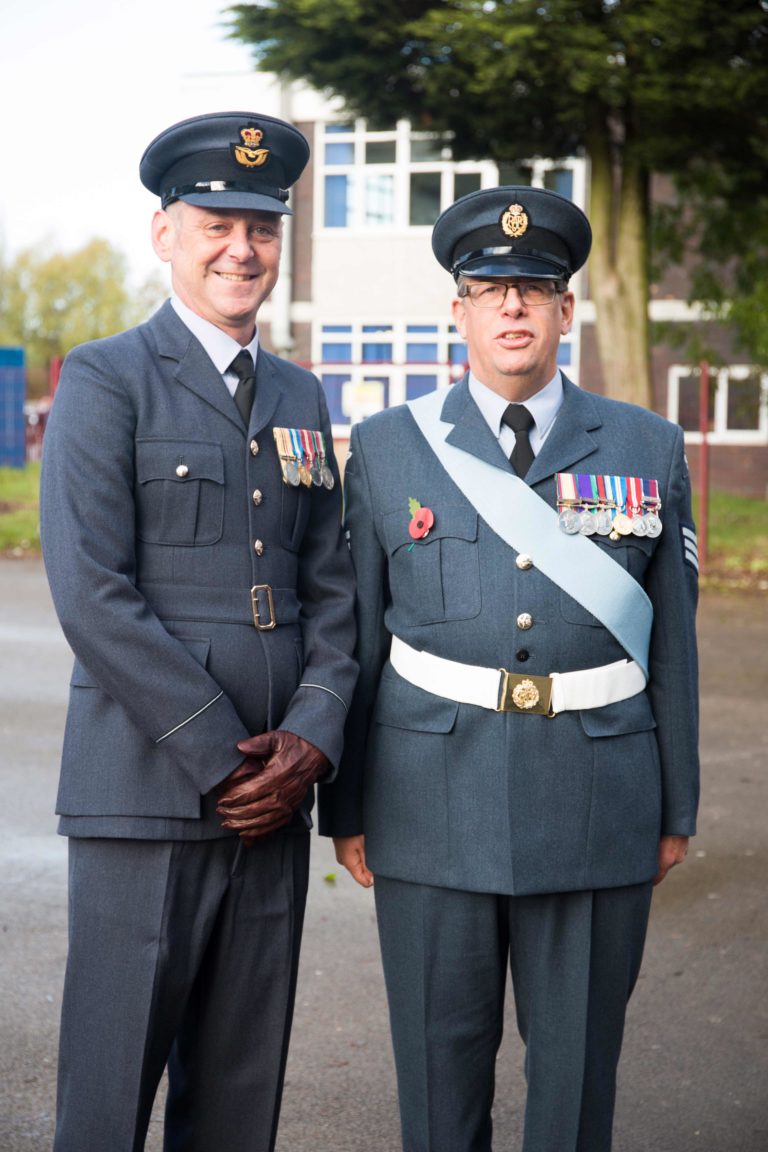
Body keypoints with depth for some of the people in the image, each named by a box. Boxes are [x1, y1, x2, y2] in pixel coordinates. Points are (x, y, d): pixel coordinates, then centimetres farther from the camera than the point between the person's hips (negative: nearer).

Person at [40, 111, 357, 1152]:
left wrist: (310, 737, -3)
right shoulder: (105, 381, -3)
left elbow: (332, 592, 14)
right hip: (146, 793, -5)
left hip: (273, 796, 6)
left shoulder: (301, 400, 16)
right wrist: (222, 757, -14)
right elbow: (93, 595, -12)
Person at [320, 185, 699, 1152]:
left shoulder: (649, 449, 6)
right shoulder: (388, 449, 4)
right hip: (433, 808, 0)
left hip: (597, 810, 1)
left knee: (579, 1060, 9)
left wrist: (676, 810, 7)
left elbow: (671, 636, 7)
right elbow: (356, 637, 4)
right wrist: (344, 810, 3)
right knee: (441, 1057, 9)